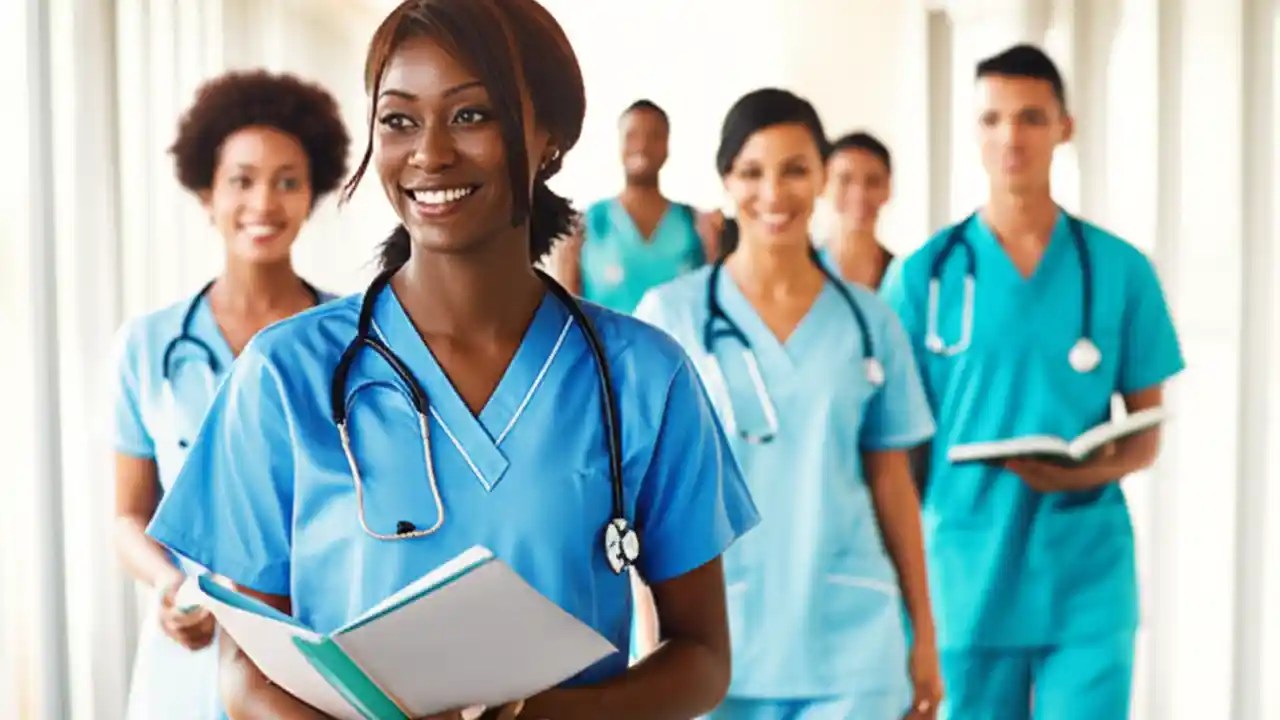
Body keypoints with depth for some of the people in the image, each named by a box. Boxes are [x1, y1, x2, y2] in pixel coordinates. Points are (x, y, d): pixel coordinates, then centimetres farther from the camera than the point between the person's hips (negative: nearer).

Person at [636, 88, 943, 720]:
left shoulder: (870, 321, 5)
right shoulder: (670, 314, -1)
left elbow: (892, 485, 9)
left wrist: (924, 631, 9)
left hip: (851, 640, 1)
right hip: (713, 637, -1)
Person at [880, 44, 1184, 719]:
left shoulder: (1122, 270, 1)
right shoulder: (921, 274, -1)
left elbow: (1147, 430, 7)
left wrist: (1098, 469, -15)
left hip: (1087, 586, 0)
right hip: (964, 581, 0)